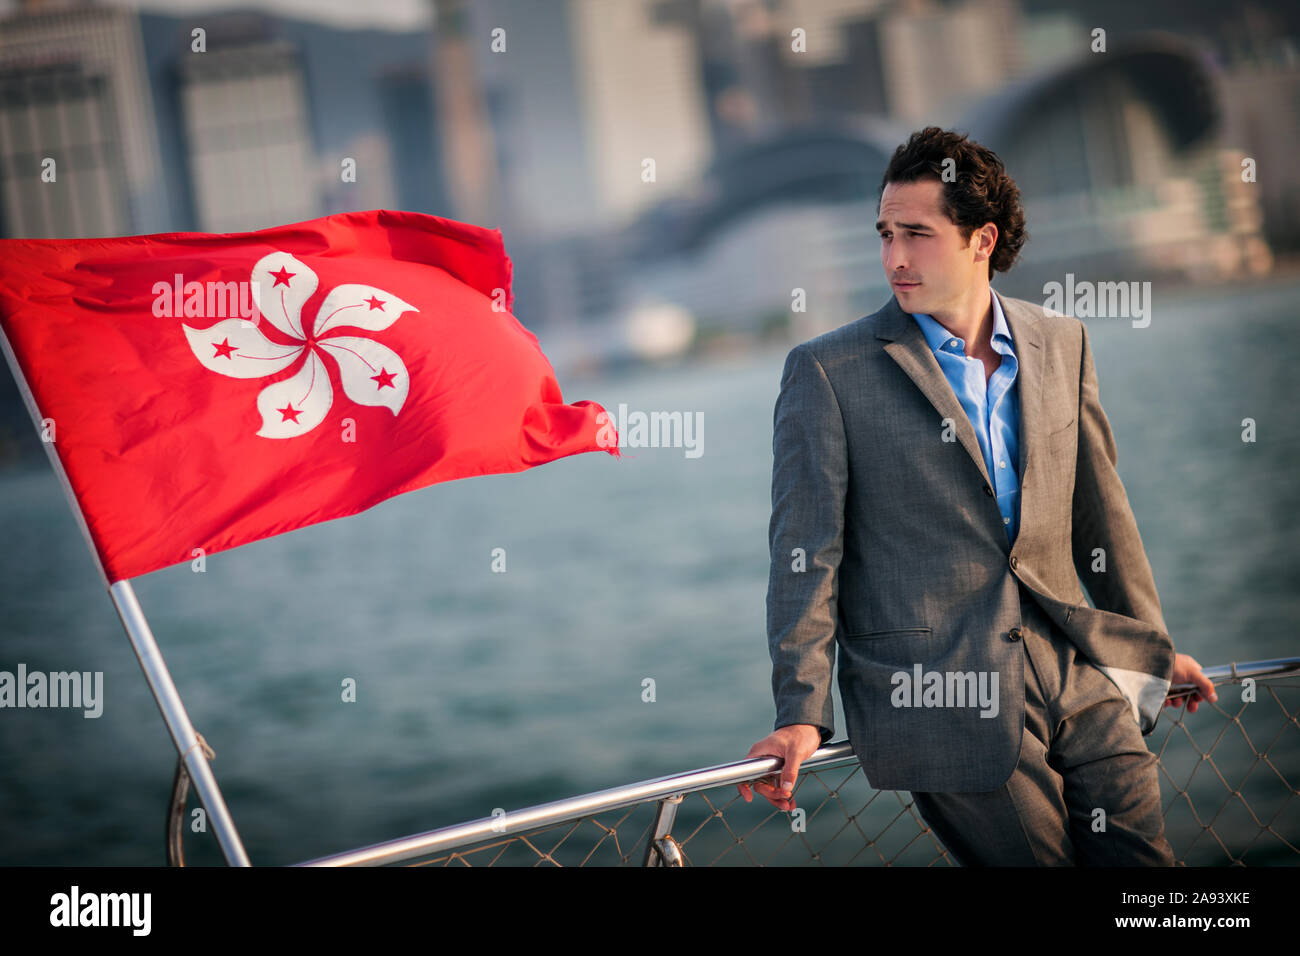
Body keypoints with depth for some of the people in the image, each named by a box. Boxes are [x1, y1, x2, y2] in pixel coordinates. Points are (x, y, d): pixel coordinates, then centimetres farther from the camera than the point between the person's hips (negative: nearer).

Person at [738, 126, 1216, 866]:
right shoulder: (829, 373, -2)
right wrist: (802, 714, -10)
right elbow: (806, 553, -4)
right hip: (940, 694, -4)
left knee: (1142, 857, 1)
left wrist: (1150, 643, 27)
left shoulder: (1062, 345, 11)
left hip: (1077, 675, 5)